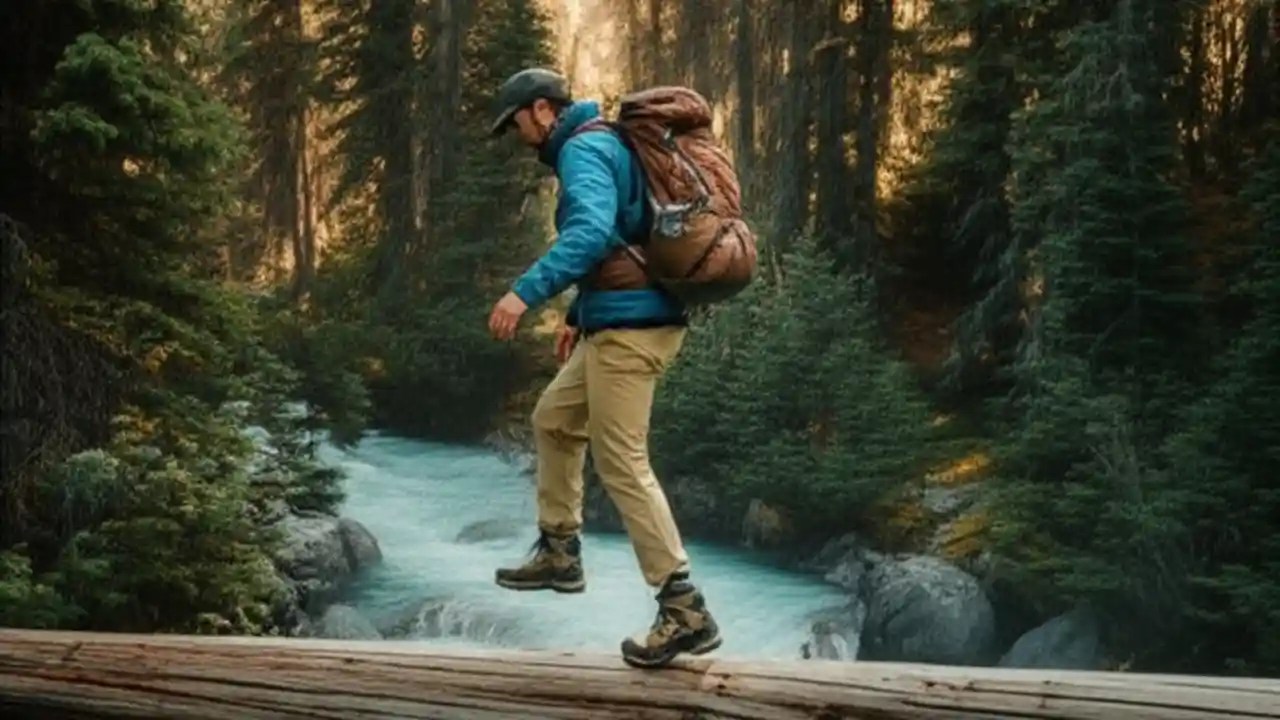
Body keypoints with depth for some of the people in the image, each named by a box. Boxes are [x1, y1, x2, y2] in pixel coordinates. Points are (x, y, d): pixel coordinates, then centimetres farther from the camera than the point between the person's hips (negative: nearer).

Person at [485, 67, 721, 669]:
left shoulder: (583, 149, -11)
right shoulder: (599, 145, 21)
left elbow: (592, 231, -30)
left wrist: (526, 291, -35)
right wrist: (578, 315, 29)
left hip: (629, 326, -10)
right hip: (622, 322, 10)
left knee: (621, 464, -9)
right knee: (554, 419, 22)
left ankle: (686, 611, -8)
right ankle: (559, 553, 30)